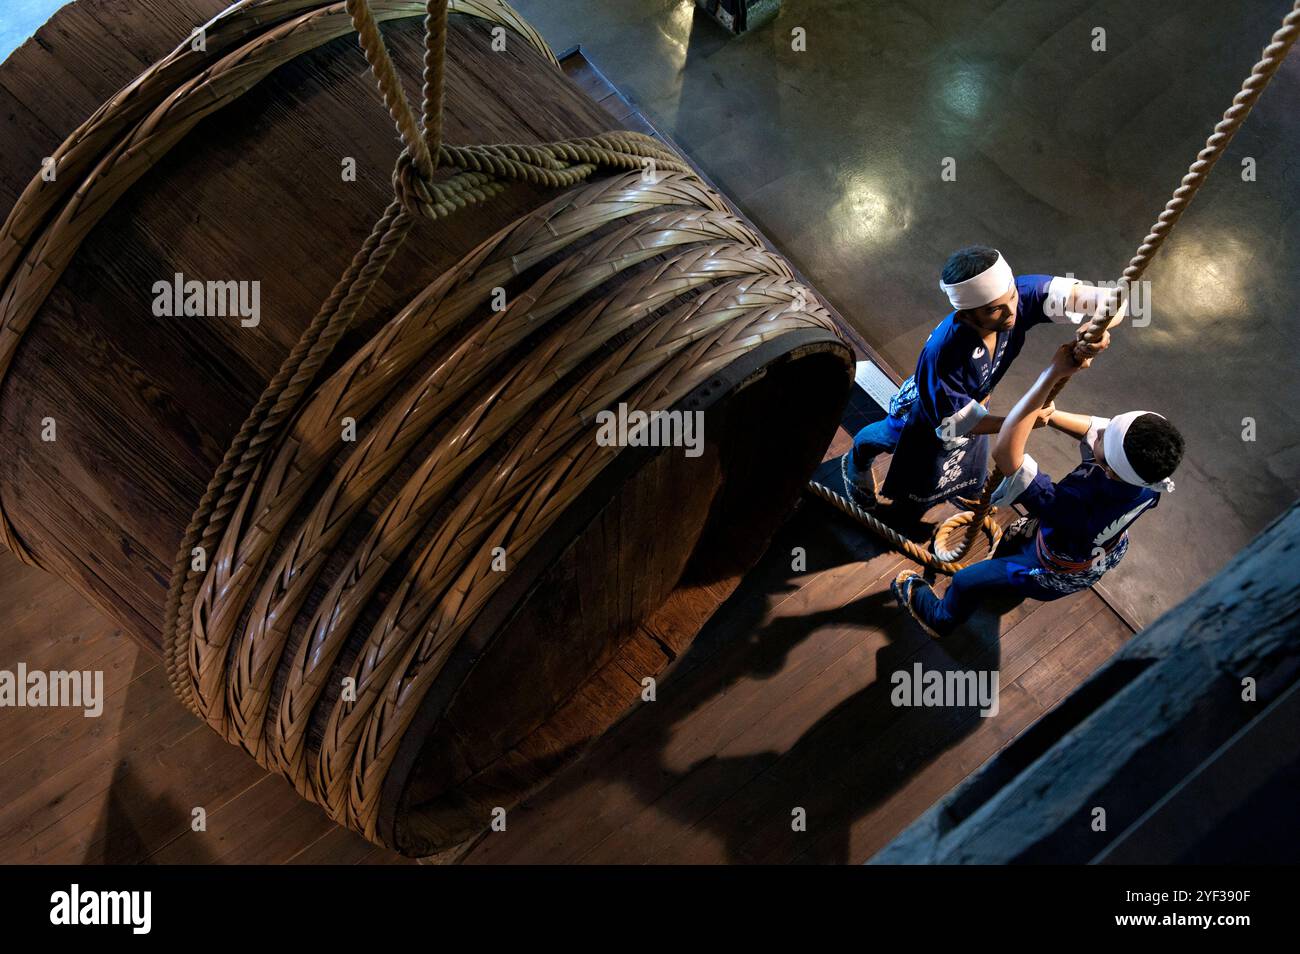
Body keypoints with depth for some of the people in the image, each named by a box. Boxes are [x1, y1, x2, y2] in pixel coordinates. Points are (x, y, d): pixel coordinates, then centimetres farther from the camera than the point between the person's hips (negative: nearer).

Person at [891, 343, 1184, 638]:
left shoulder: (1075, 506, -51)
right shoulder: (1150, 472, -33)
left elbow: (1003, 452, -54)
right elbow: (1096, 428, -14)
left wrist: (1052, 374, -55)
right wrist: (1048, 414, -28)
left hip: (1058, 578, -5)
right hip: (1107, 555, 5)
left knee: (966, 581, 17)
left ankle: (939, 619, 46)